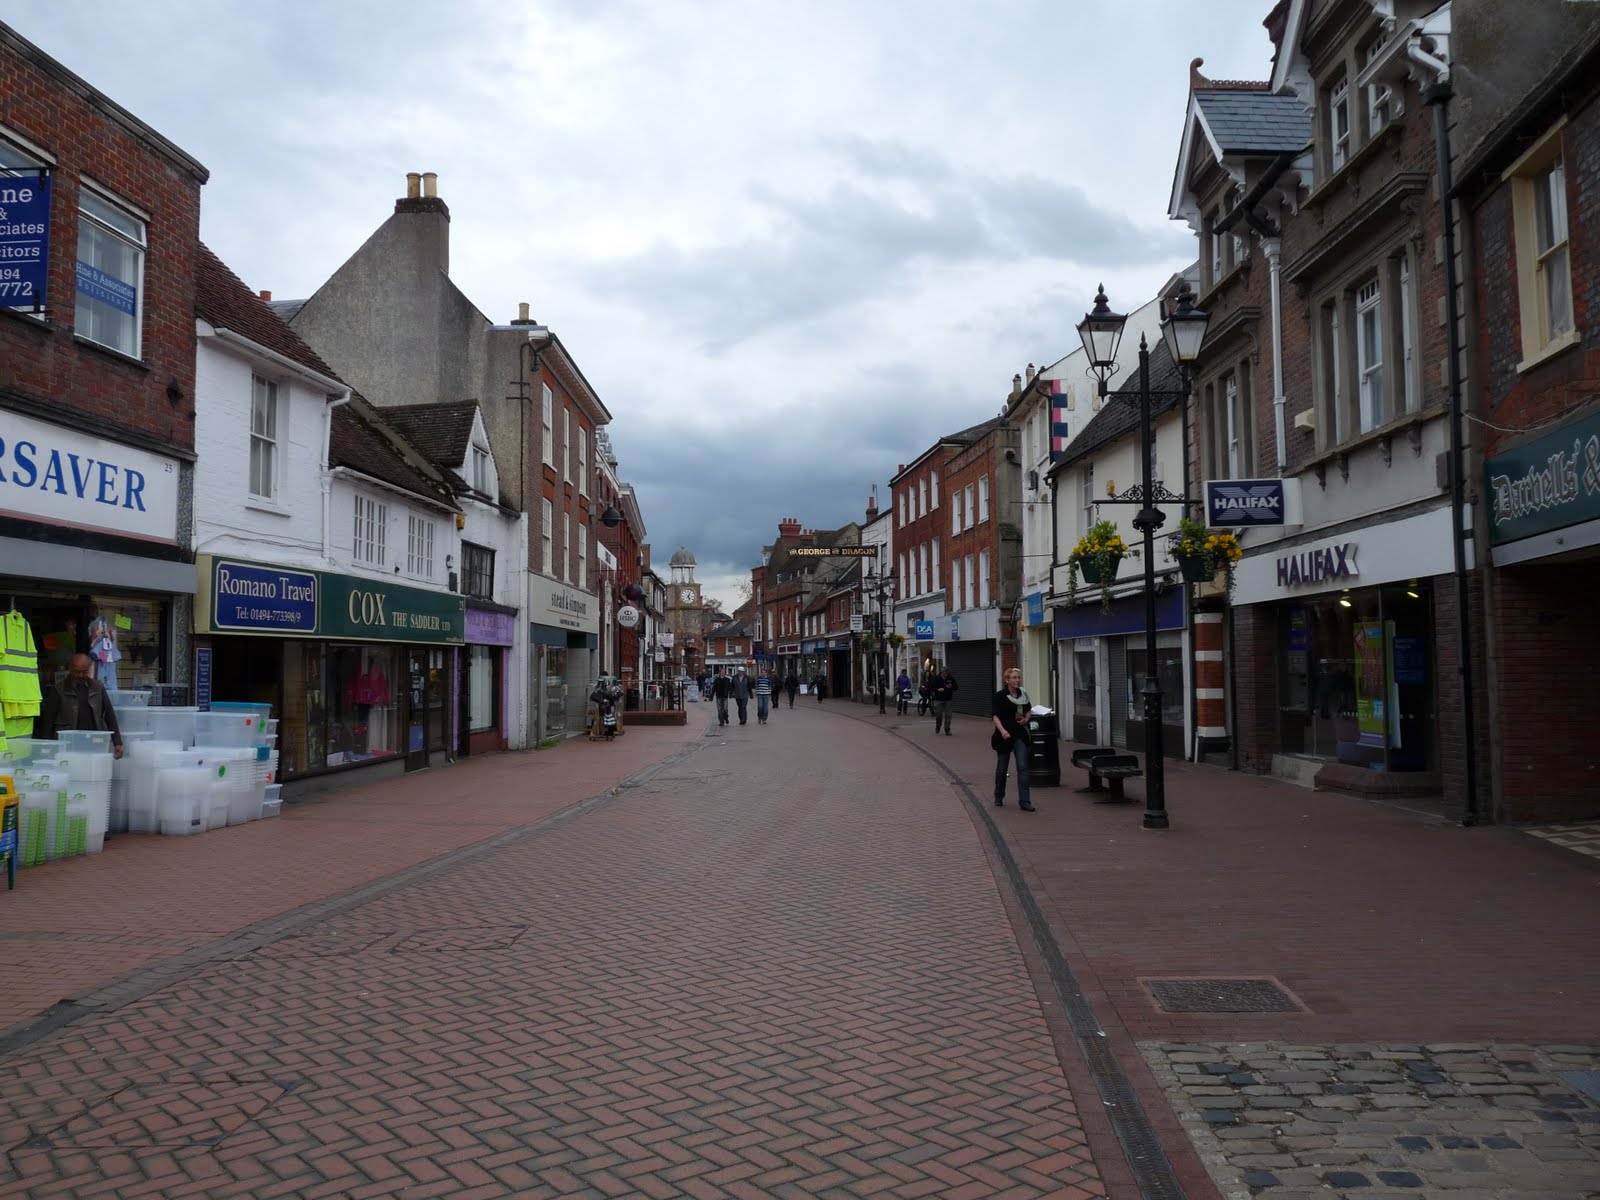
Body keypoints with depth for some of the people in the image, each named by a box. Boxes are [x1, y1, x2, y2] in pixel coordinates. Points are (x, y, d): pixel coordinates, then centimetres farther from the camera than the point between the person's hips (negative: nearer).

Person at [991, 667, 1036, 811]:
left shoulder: (1023, 694, 7)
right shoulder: (1000, 696, -8)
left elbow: (1028, 710, 24)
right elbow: (995, 716, -13)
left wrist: (1026, 719, 2)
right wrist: (1002, 731, -28)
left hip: (1020, 735, 3)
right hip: (1004, 735, -3)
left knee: (1023, 767, -7)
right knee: (1002, 768, 9)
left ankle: (1024, 801, -8)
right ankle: (998, 798, 28)